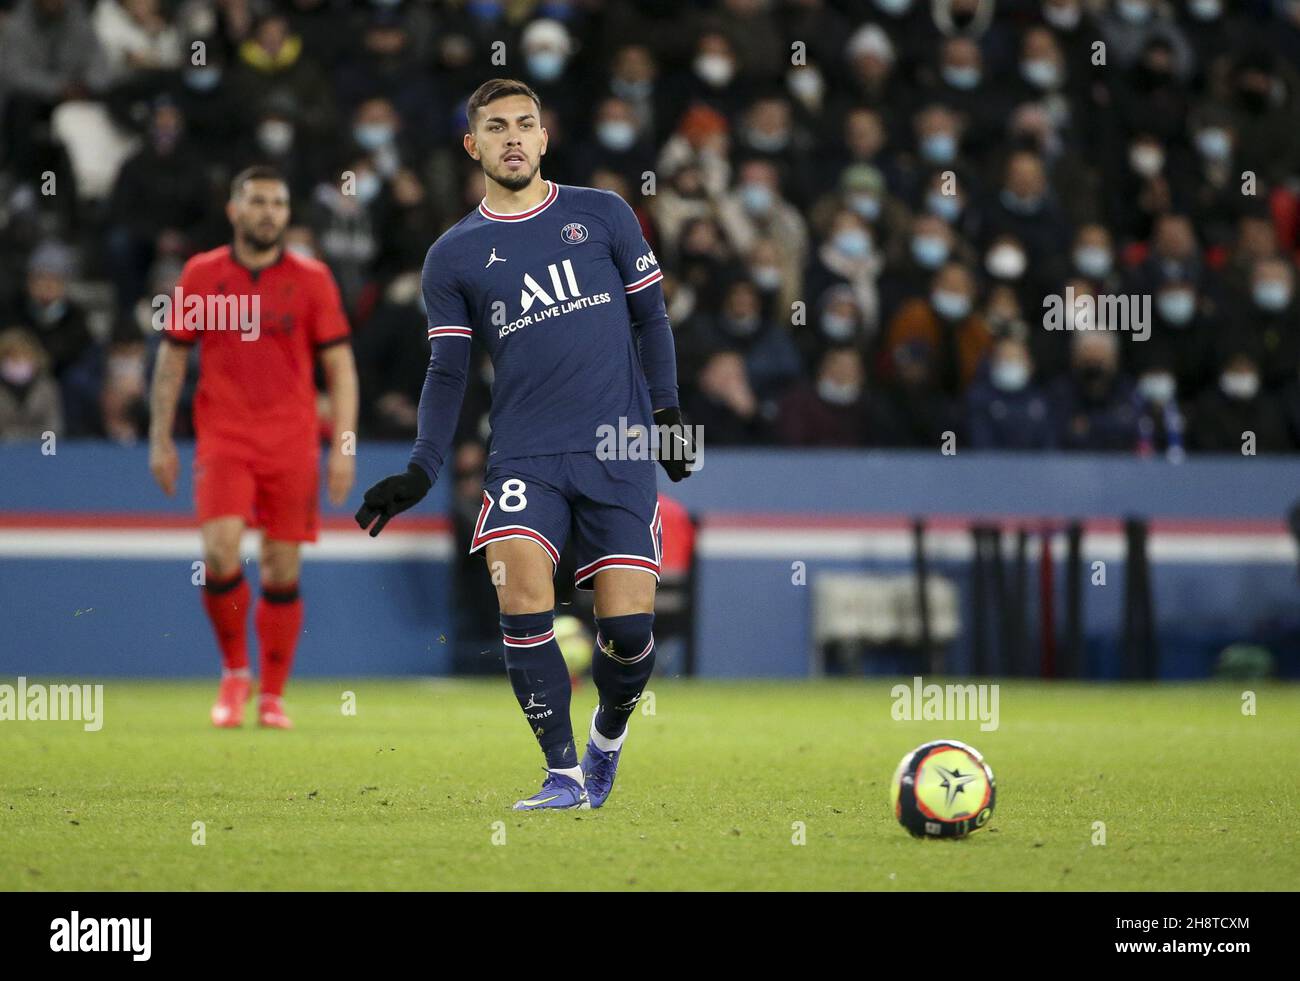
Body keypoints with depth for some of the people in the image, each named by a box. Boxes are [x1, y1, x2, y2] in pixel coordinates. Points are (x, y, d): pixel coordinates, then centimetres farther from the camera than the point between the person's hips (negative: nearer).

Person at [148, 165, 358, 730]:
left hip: (292, 447, 0)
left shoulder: (312, 279, 3)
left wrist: (344, 445, -5)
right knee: (220, 555, -17)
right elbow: (171, 358, 11)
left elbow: (340, 367, 4)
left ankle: (273, 696, 13)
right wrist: (160, 438, 5)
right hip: (223, 442, 0)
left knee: (282, 572, 1)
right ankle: (233, 672, 6)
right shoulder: (200, 275, 5)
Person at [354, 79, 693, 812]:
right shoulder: (454, 255, 9)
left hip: (619, 454, 0)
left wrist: (667, 409, 3)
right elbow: (448, 373, 10)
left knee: (628, 625, -7)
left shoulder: (602, 215, 9)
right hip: (524, 459, 0)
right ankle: (564, 774, -8)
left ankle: (609, 736, 24)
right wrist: (421, 473, -1)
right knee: (523, 602, -19)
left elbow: (650, 316, 14)